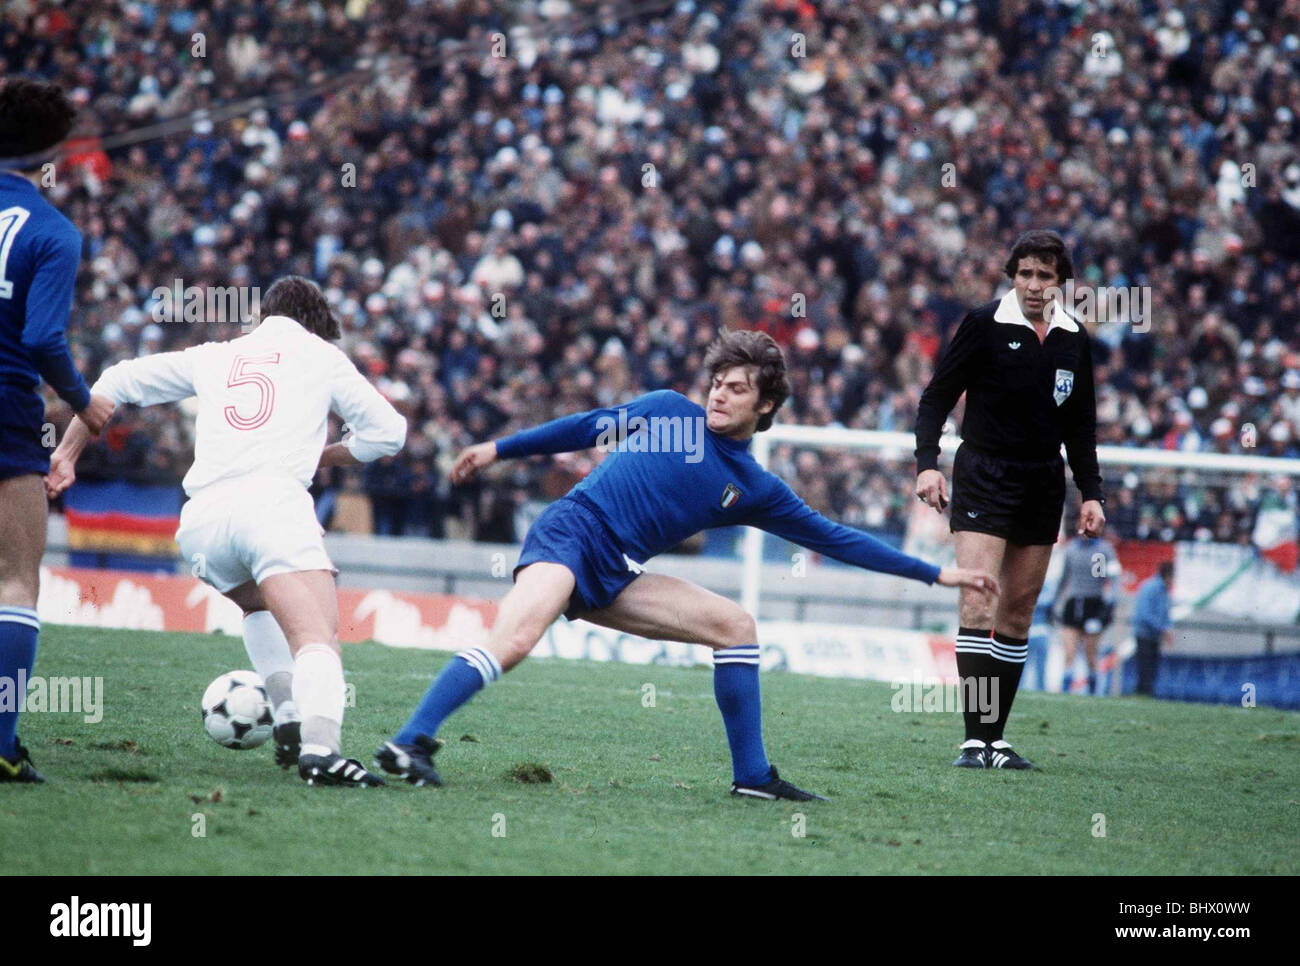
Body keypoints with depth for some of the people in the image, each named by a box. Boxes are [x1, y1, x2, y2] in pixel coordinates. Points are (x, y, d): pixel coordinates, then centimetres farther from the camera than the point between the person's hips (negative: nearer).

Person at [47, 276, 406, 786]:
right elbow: (387, 431, 21)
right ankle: (319, 745, -43)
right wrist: (324, 455, 37)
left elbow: (118, 381, 35)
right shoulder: (319, 354, 22)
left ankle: (289, 721, 16)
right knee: (318, 639, -17)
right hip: (272, 497, -4)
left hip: (201, 519, 4)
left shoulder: (214, 357, 30)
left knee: (261, 606, 33)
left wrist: (67, 452, 43)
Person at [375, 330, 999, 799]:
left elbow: (837, 540, 15)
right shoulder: (670, 411, 4)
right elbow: (589, 427, 13)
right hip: (569, 533, -6)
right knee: (511, 644, -30)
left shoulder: (756, 491, 12)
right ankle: (409, 743, -36)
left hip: (612, 580, 6)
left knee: (735, 625, 2)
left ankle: (752, 776, 5)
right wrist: (499, 449, 13)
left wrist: (935, 574, 15)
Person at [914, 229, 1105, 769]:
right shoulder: (984, 325, -4)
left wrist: (1091, 493, 12)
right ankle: (975, 740, -18)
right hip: (983, 477, -5)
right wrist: (927, 463, -15)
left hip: (1043, 486, 5)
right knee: (977, 604, -15)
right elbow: (938, 395, -3)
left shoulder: (1074, 340, 9)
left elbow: (1080, 425, 18)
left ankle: (995, 737, 10)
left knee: (1018, 613, 5)